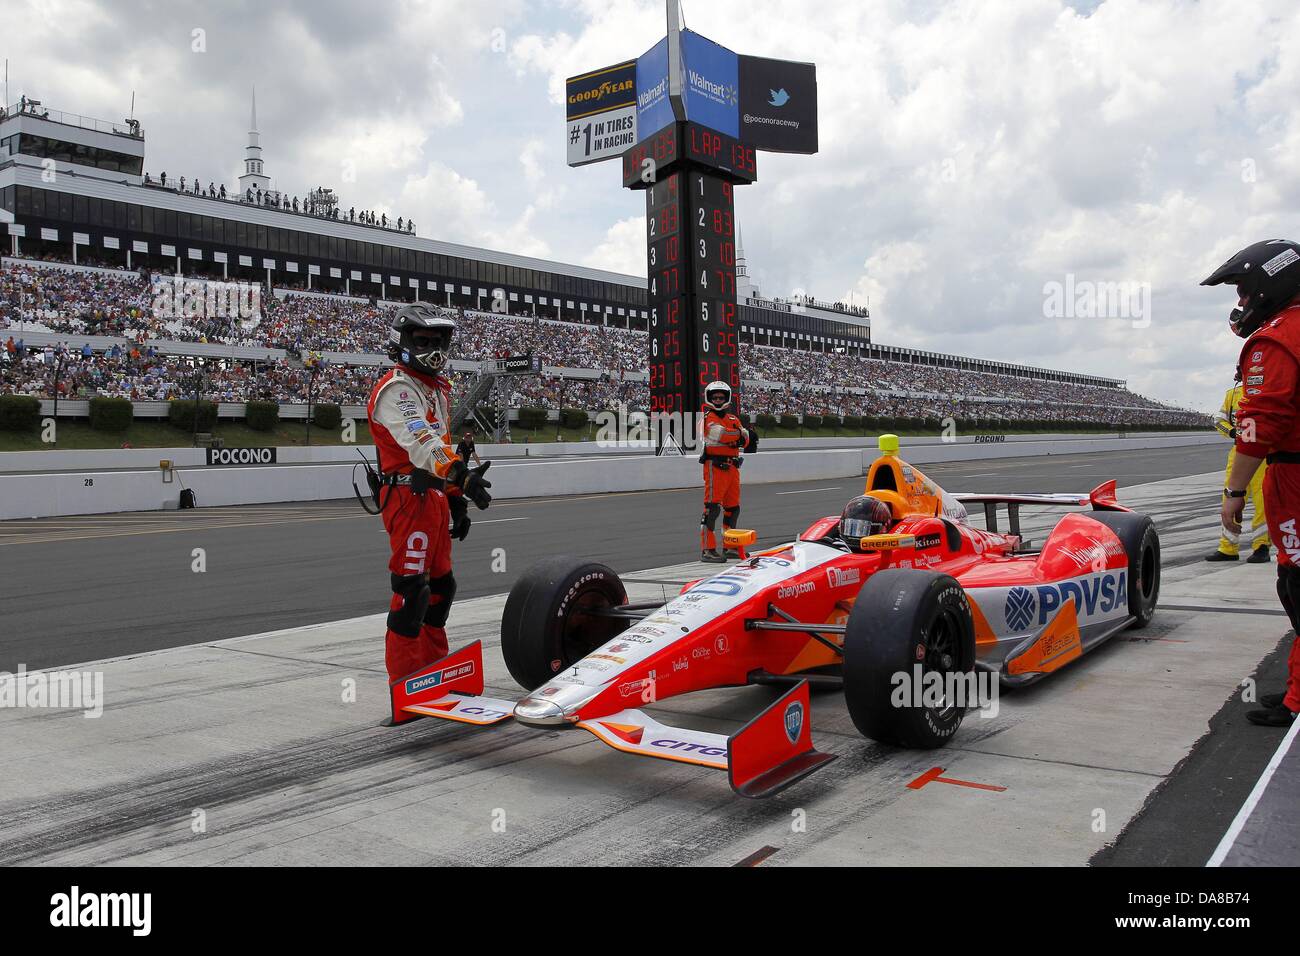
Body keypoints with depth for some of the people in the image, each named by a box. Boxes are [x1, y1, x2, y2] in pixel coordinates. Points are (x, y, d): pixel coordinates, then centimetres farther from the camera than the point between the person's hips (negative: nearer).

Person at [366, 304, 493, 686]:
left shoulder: (438, 389, 18)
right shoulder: (396, 389, -13)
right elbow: (421, 445, -29)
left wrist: (456, 497, 19)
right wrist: (460, 475, -43)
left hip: (435, 495, 10)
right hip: (409, 496, -10)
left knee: (441, 586, 16)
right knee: (412, 591, -9)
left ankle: (434, 668, 28)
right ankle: (406, 680, -2)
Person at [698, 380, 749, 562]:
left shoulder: (734, 419, 19)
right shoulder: (707, 418, -3)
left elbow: (744, 440, 7)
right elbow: (720, 433, -20)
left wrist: (741, 439, -16)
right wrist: (739, 434, -5)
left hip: (733, 467, 8)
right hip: (715, 466, -8)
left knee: (733, 508, 13)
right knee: (712, 508, -11)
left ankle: (728, 546, 24)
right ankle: (707, 549, -11)